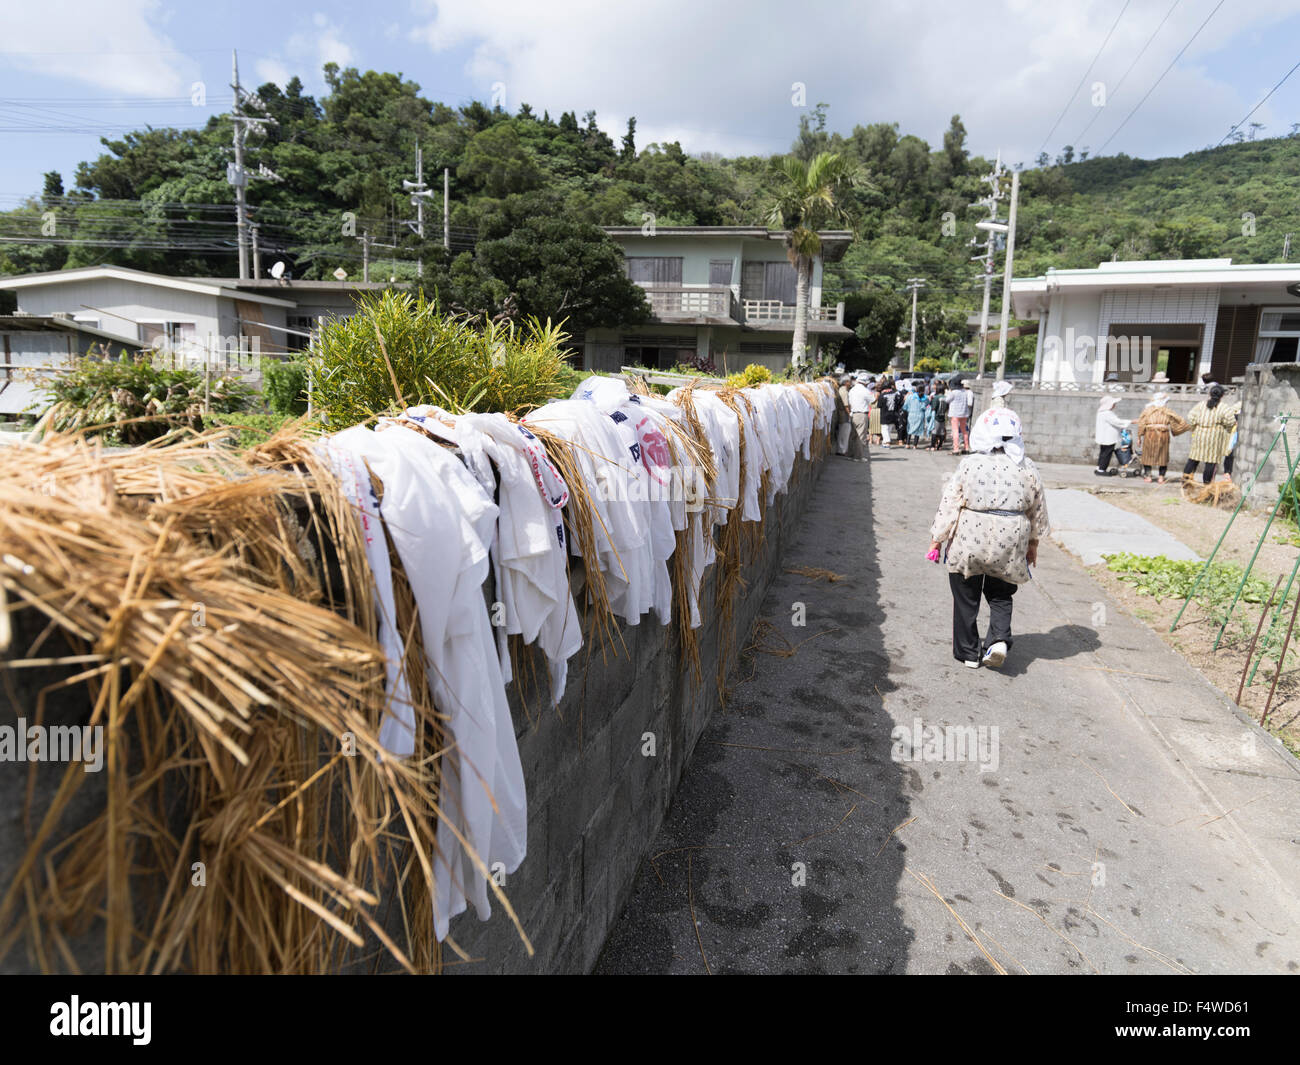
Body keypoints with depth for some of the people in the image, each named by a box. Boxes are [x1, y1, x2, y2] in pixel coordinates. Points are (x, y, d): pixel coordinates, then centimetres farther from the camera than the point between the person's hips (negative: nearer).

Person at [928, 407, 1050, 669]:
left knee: (966, 598, 12)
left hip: (969, 542, -2)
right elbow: (1038, 510, 11)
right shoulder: (1027, 468, 2)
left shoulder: (969, 465, -7)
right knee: (1001, 596, 19)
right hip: (1010, 545, 3)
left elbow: (949, 506, -7)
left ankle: (968, 652, 18)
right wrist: (1033, 543, 23)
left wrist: (937, 539, 1)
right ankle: (999, 638, -3)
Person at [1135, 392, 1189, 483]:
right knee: (1163, 455, 10)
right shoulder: (1167, 411, 3)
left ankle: (1148, 477, 6)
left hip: (1150, 434, 0)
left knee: (1147, 455, 9)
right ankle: (1161, 477, 7)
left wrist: (1139, 437, 3)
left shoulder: (1147, 409, 2)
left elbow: (1141, 424, -1)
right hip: (1163, 435, 1)